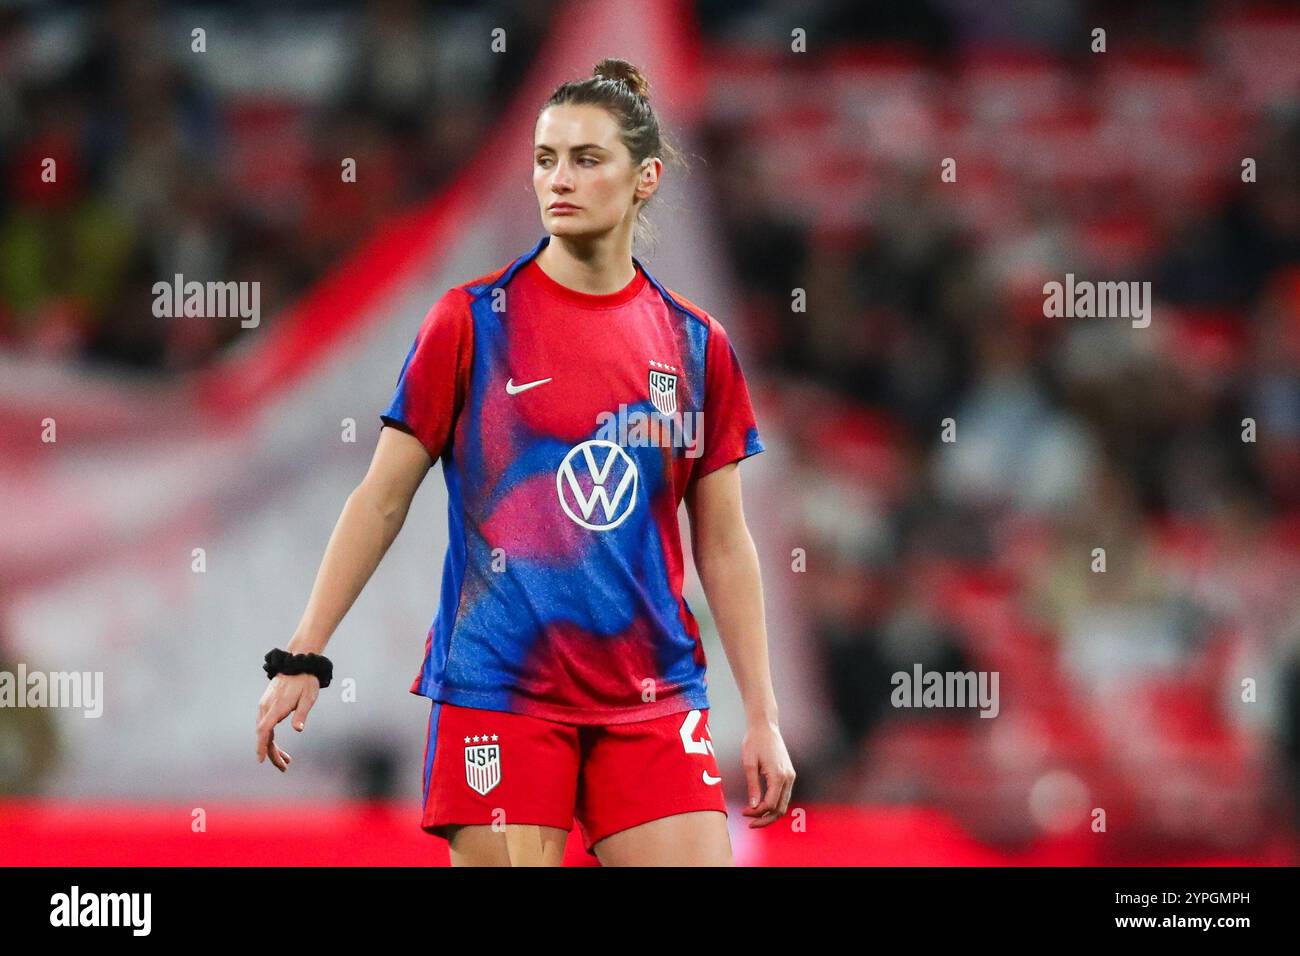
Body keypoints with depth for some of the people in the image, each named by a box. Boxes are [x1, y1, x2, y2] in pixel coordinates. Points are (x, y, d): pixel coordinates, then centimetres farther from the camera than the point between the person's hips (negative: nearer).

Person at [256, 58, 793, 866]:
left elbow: (724, 544, 12)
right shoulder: (471, 320, 0)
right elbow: (382, 500, 3)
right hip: (497, 697, -2)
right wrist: (302, 656, -1)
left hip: (652, 701, 2)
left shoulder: (697, 344, 7)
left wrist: (763, 717, 8)